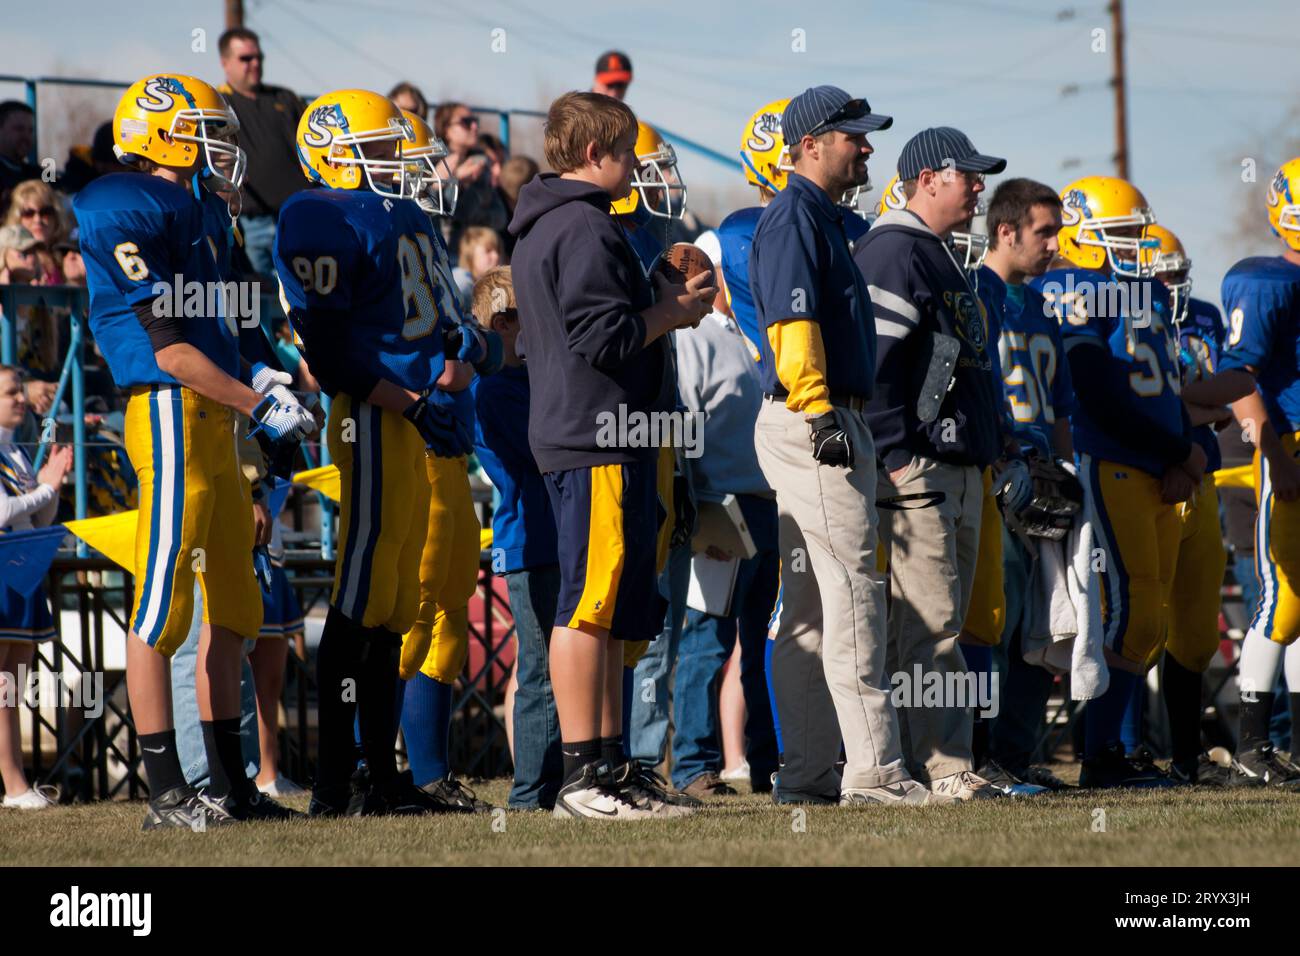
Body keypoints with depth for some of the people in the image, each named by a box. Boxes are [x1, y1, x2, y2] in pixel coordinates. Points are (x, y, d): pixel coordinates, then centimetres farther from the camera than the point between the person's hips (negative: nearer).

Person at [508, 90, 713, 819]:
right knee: (590, 605, -10)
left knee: (613, 614, 13)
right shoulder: (585, 227, -13)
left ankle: (609, 765, 16)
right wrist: (674, 314, -5)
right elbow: (605, 337, -19)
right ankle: (586, 775, -10)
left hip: (581, 434, 11)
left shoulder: (544, 229, 21)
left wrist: (664, 305, 18)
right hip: (599, 438, -11)